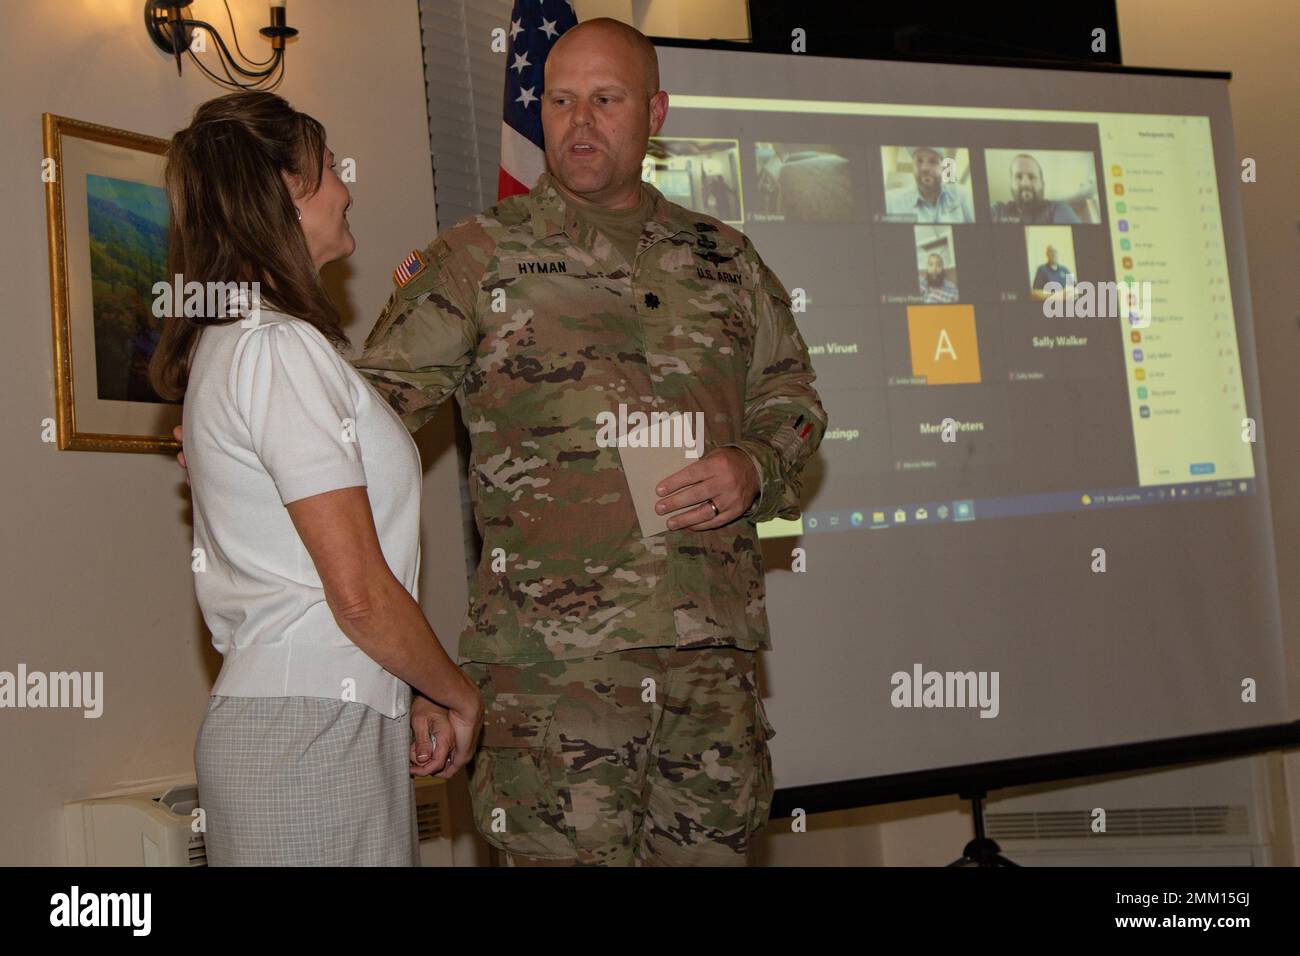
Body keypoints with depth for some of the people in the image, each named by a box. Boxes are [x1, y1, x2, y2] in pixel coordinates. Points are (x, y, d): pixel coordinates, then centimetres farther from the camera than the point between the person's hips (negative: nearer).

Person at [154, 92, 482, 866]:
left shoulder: (227, 344, 17)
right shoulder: (279, 348, -12)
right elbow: (360, 593, -15)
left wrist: (411, 699, 12)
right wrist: (459, 694, 1)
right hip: (314, 729, -9)